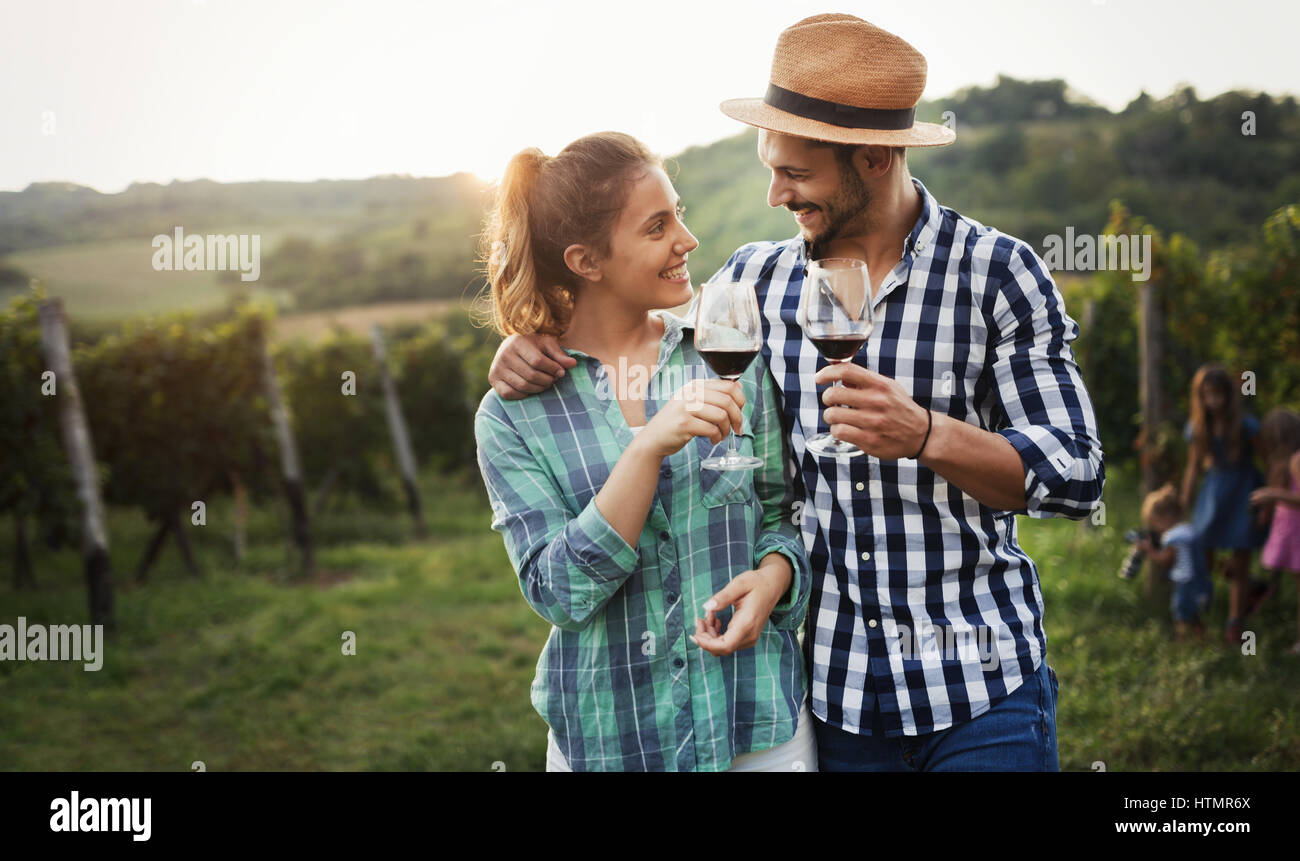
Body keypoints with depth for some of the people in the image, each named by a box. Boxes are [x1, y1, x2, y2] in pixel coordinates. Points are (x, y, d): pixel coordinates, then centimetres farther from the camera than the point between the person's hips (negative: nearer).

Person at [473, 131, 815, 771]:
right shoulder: (512, 417, -6)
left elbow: (783, 509, 9)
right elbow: (556, 594, -15)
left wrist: (774, 573, -13)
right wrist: (649, 447, -24)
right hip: (608, 736, -1)